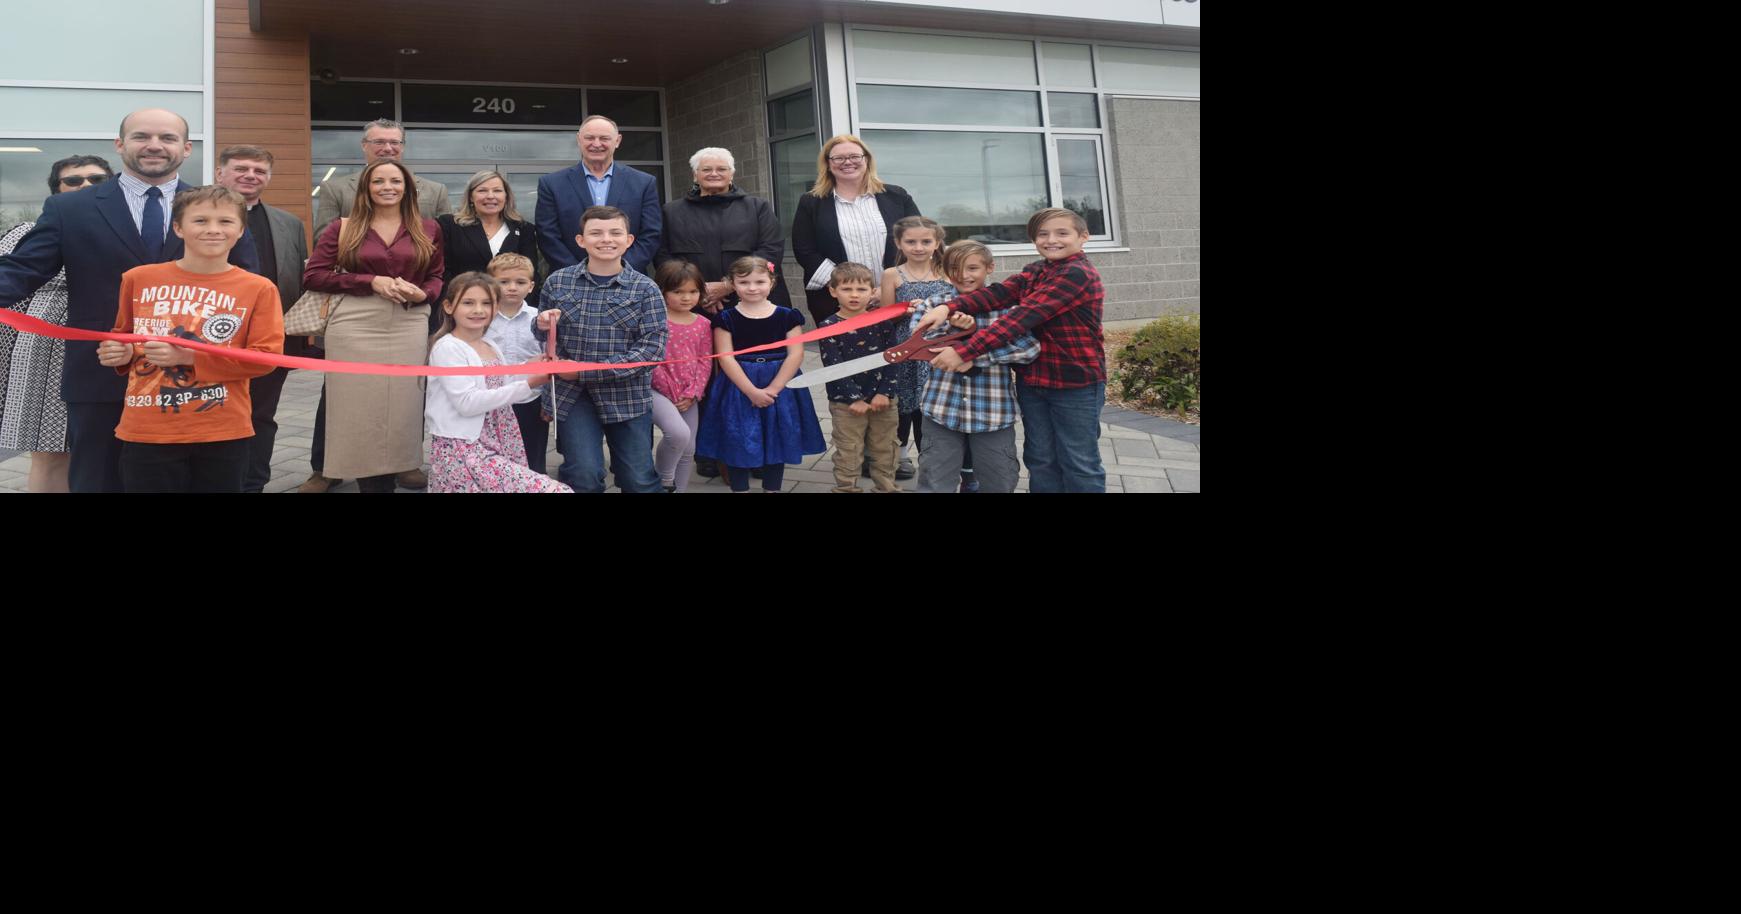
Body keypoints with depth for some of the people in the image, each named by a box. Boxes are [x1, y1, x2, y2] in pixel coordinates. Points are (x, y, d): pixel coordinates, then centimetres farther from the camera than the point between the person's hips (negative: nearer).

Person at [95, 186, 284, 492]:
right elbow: (123, 337, 21)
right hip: (147, 432, 1)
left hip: (223, 434, -1)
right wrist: (121, 353, -3)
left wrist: (189, 356, -15)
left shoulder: (258, 289, -3)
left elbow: (265, 357, -9)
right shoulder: (139, 279, 4)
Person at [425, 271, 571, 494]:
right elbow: (467, 403, -18)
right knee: (555, 490, -22)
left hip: (496, 449, 8)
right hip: (462, 452, -8)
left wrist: (538, 376, -3)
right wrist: (527, 385, -17)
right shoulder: (447, 348, -8)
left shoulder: (492, 348, 16)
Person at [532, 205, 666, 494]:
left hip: (628, 394, -1)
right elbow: (546, 337, 15)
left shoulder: (646, 289, -5)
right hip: (571, 393, 1)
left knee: (639, 480, 5)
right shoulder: (557, 282, 1)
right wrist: (543, 327, -12)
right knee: (583, 475, -8)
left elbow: (652, 347, -13)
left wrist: (588, 371, -18)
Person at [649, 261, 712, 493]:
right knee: (679, 433, -28)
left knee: (688, 450, 8)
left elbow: (705, 362, 6)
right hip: (658, 390, -5)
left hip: (688, 395, 5)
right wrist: (670, 391, -13)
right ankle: (664, 480, -3)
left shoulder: (702, 325, 7)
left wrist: (691, 393, -7)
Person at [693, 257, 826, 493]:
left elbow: (795, 354, -6)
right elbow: (726, 358, -9)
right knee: (738, 443, 3)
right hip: (738, 388, -1)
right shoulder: (726, 319, -3)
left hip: (780, 387, 1)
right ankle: (739, 488, 16)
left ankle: (772, 488, 22)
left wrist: (773, 389, -15)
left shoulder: (787, 317, -1)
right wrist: (751, 391, -17)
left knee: (776, 442, 8)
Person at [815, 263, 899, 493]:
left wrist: (884, 393, -12)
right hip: (846, 404, -3)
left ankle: (887, 487, 26)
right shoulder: (829, 327, -7)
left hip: (883, 400, 3)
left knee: (884, 452, 13)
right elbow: (834, 368, -11)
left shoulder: (882, 322, 2)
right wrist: (855, 398, -16)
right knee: (848, 456, 3)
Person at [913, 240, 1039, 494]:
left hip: (993, 411, -1)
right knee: (935, 485, 5)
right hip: (942, 409, 1)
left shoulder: (1005, 307, 0)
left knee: (998, 484, 10)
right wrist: (952, 326, -24)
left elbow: (1031, 349, -14)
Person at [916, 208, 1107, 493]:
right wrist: (948, 307, -29)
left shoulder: (1080, 275, -18)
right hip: (1032, 379, 7)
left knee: (1080, 464, 4)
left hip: (1076, 383, -7)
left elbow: (1024, 316, -27)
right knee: (1040, 461, 14)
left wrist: (964, 351, -33)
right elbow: (997, 294, -9)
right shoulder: (1034, 272, 9)